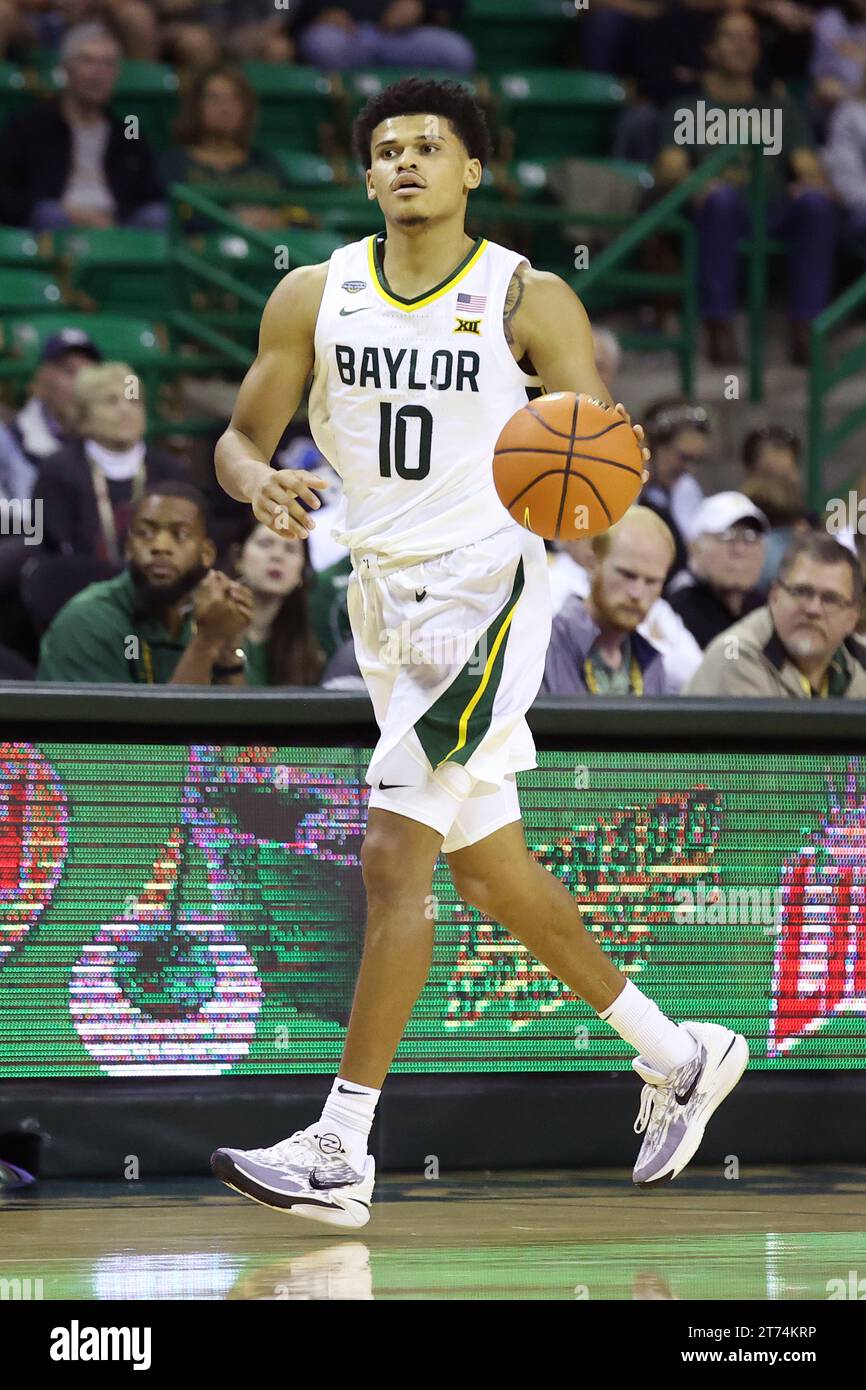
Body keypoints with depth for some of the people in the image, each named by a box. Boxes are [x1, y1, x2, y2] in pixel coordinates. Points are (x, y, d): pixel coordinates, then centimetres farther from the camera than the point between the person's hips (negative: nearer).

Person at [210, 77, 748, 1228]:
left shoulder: (528, 301, -6)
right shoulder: (314, 297, 5)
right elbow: (242, 436, 8)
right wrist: (260, 483, -15)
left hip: (485, 588, -6)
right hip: (386, 600, 6)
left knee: (393, 855, -16)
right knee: (489, 873, 16)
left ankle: (340, 1154, -16)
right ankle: (679, 1057, 33)